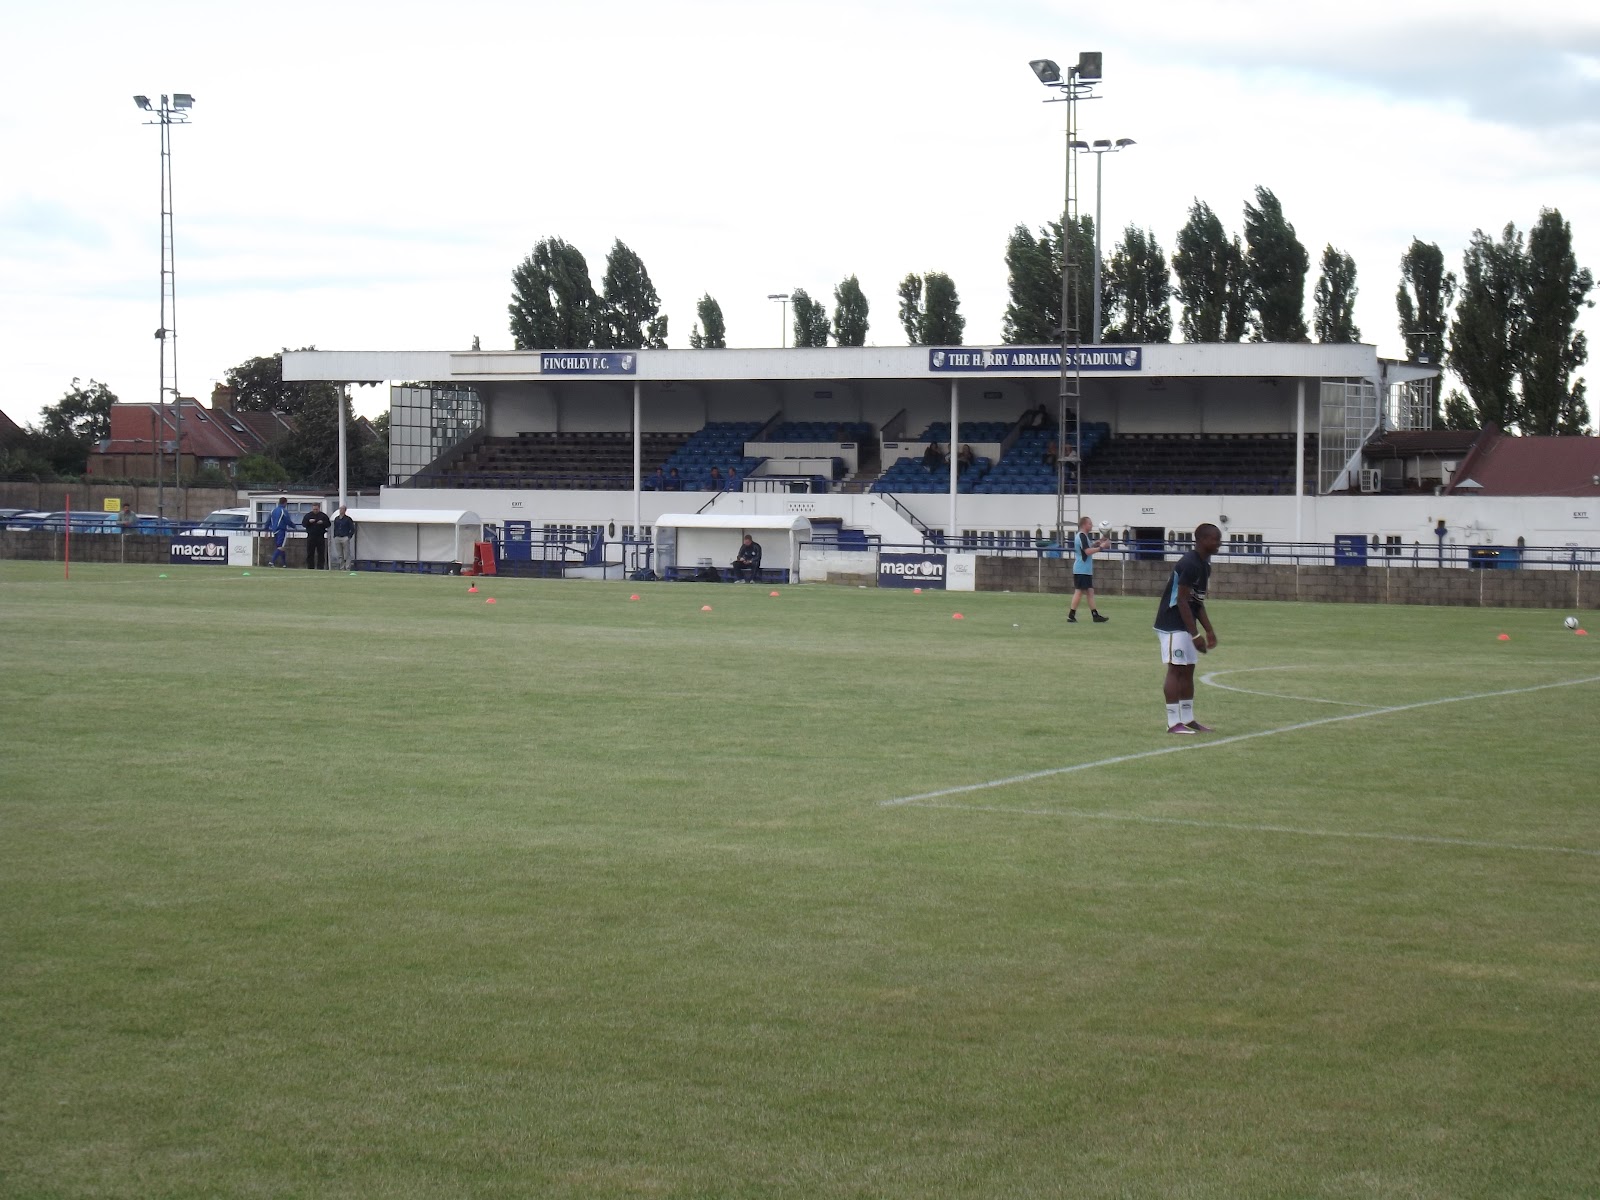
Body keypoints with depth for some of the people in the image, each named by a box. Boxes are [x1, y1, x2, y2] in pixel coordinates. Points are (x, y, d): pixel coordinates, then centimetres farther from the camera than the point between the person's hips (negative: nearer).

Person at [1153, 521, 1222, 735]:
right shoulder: (1190, 564, -19)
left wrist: (1209, 630, 16)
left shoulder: (1204, 565, 12)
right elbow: (1182, 601, -21)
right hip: (1173, 625, -10)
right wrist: (1195, 634, -22)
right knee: (1176, 670, -8)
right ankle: (1174, 722, -6)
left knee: (1187, 670, 11)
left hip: (1186, 626, 10)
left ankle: (1187, 719, 16)